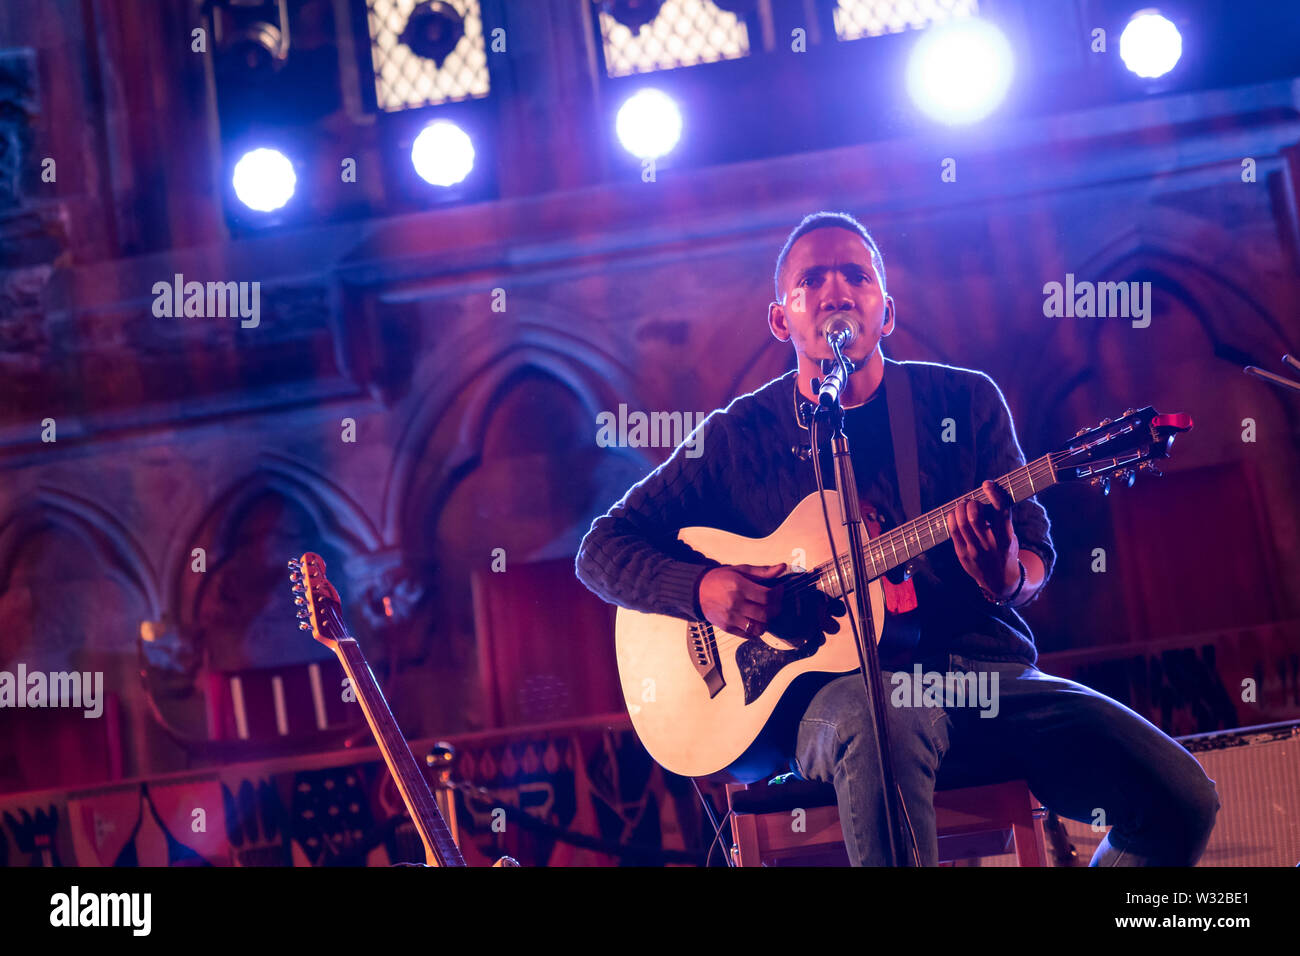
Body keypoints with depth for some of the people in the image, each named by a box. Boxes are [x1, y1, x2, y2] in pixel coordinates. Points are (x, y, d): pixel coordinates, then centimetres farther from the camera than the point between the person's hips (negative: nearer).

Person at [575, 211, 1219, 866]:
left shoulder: (965, 400, 10)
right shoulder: (739, 436, 6)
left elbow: (1036, 551, 11)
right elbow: (602, 549, 9)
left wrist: (1007, 579, -15)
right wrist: (703, 587, -11)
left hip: (987, 669, 3)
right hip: (836, 684, -3)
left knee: (1181, 800, -16)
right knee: (881, 718, -42)